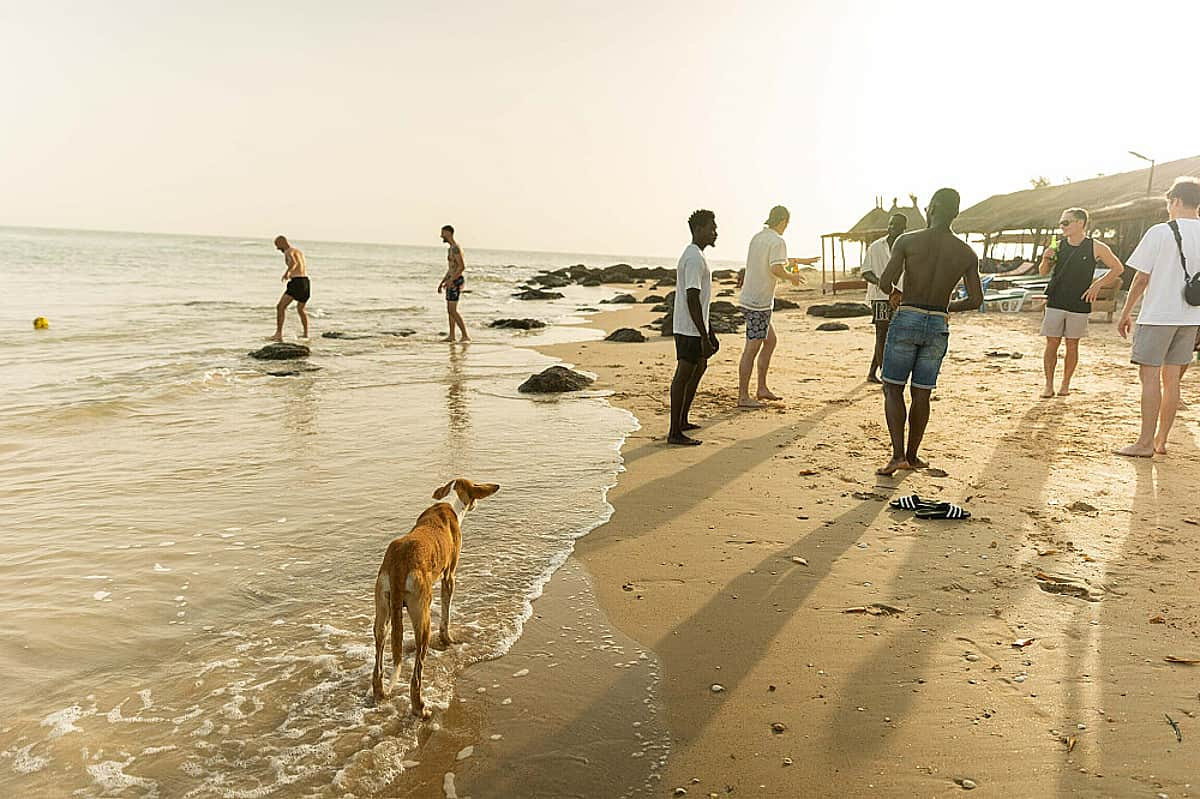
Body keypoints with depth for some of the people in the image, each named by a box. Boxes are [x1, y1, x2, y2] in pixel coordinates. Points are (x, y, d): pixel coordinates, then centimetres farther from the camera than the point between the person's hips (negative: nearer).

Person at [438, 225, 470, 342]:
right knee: (450, 310, 12)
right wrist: (442, 282, 24)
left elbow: (462, 267, -24)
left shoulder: (455, 248, -15)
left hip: (456, 281, -10)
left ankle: (465, 336, -12)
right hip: (451, 282, 10)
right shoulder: (451, 249, 18)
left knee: (452, 310, -13)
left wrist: (450, 280, -26)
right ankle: (451, 336, 17)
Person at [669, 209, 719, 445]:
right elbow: (692, 299, -23)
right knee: (683, 375, -8)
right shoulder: (695, 259, -18)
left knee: (699, 367, 21)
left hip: (694, 328, 11)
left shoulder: (693, 255, 16)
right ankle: (675, 432, -4)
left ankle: (682, 420, 30)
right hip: (690, 329, -11)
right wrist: (704, 336, -23)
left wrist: (707, 331, 24)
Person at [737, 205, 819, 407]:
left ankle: (762, 388, 23)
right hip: (759, 302, -10)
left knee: (771, 340, 19)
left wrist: (800, 261, 39)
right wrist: (792, 277, -5)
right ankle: (743, 397, -2)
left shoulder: (758, 237, 15)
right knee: (752, 348, -6)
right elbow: (776, 269, -25)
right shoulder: (778, 241, -12)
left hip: (749, 298, 10)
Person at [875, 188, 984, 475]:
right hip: (939, 325, 3)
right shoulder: (967, 253, 3)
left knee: (893, 388, 7)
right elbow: (976, 300, 2)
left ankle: (898, 454, -4)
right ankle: (912, 455, 22)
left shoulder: (907, 241, -6)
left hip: (907, 319, -3)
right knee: (922, 393, 12)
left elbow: (885, 281, -15)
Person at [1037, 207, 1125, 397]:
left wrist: (1097, 284, -4)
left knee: (1072, 345, 7)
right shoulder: (1058, 246, 3)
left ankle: (1065, 384, 18)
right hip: (1055, 303, 1)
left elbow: (1118, 268, 6)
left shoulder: (1096, 248, -3)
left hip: (1079, 305, -1)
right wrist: (1046, 259, -9)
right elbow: (1044, 272, 12)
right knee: (1051, 344, 1)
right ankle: (1048, 385, 8)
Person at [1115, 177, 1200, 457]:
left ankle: (1145, 443, -4)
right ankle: (1161, 440, 16)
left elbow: (1142, 278, -8)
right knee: (1171, 377, 11)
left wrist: (1126, 312, 1)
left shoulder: (1160, 232, -10)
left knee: (1149, 374, -3)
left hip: (1158, 315, -6)